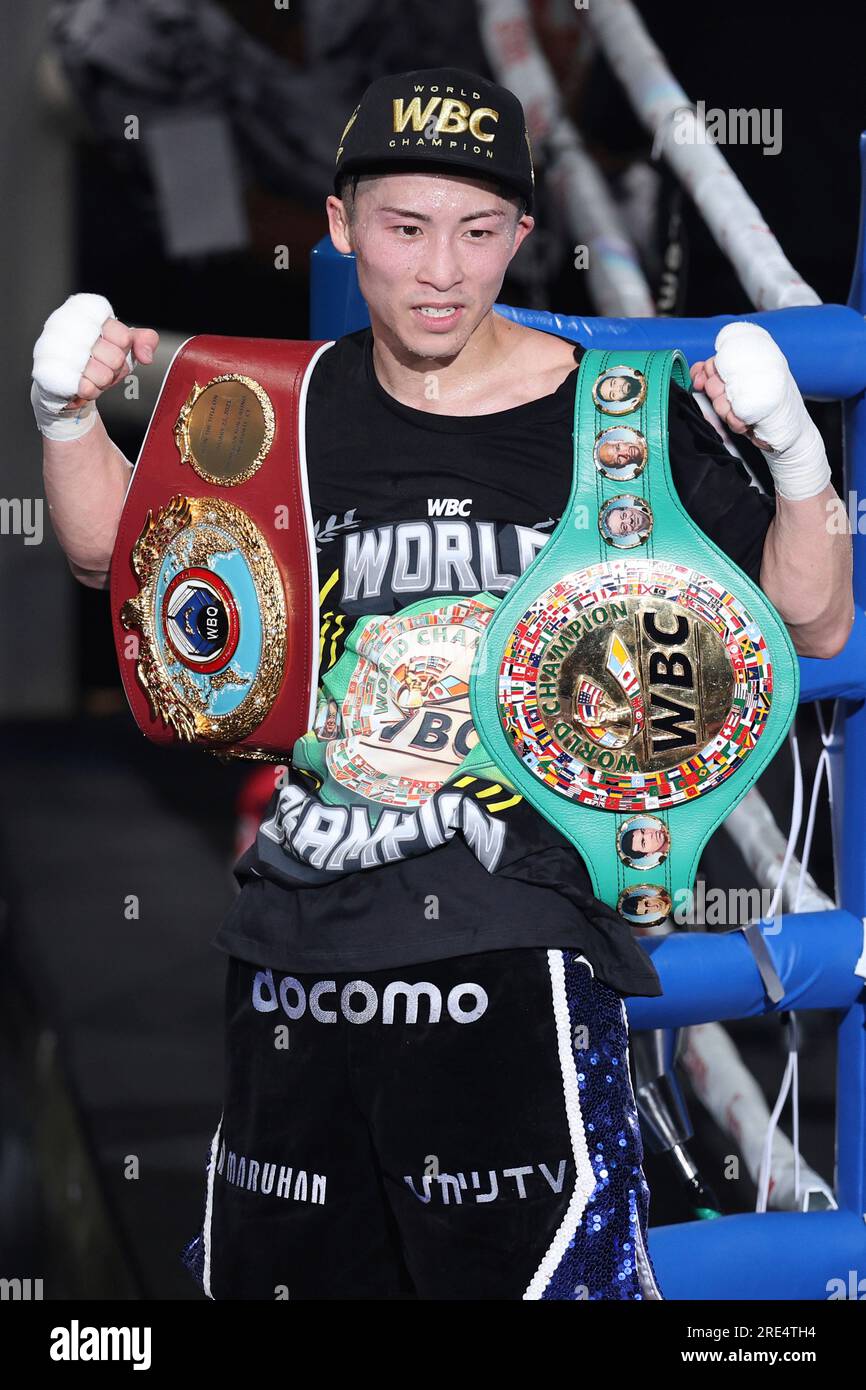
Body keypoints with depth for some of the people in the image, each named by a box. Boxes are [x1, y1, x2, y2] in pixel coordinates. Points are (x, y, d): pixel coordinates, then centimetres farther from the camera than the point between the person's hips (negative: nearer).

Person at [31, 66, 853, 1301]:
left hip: (517, 949, -4)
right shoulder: (299, 409, 5)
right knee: (280, 1271, 12)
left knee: (547, 1272, -12)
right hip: (300, 944, 4)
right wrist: (69, 413, 2)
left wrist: (795, 459, -16)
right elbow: (112, 549, 20)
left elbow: (813, 626, 1)